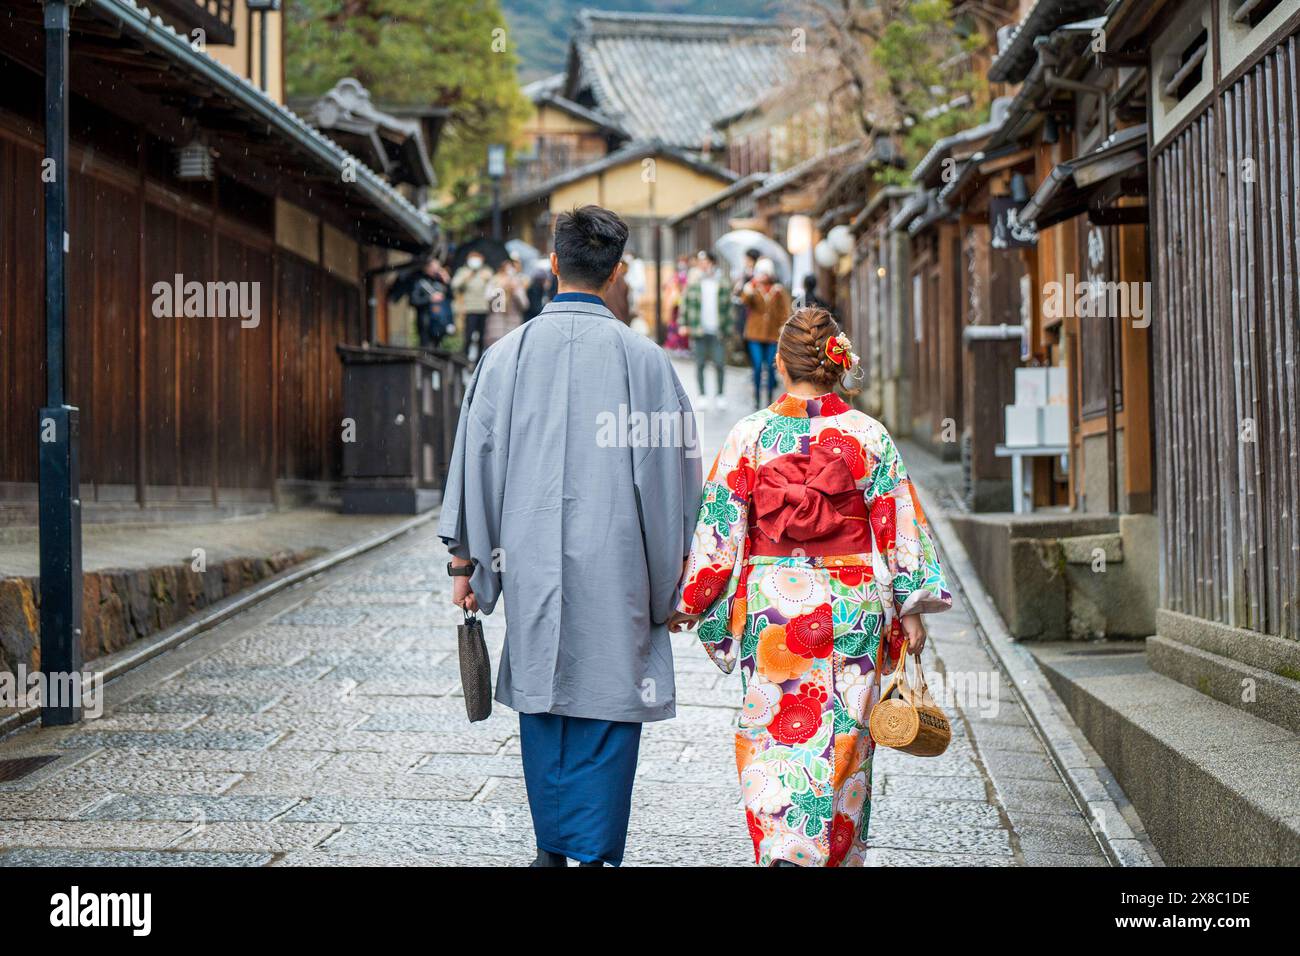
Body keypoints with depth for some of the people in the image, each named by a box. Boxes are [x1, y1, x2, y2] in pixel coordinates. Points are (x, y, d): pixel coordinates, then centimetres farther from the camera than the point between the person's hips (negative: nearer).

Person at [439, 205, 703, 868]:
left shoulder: (507, 354, 1)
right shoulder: (642, 358, -3)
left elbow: (474, 461, 3)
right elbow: (673, 466, 0)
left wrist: (464, 564, 10)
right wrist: (672, 574, 10)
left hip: (531, 562, 2)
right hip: (614, 565, -2)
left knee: (541, 697, 14)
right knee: (608, 702, 4)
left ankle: (551, 849, 21)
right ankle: (595, 852, 1)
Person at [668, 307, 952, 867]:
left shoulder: (750, 435, -4)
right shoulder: (869, 435, -2)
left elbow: (718, 527, -3)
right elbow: (899, 528, -2)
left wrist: (690, 602, 6)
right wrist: (911, 611, 4)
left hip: (770, 606, -1)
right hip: (850, 608, 1)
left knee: (772, 735, 5)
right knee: (843, 737, 12)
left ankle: (779, 848, -12)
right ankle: (837, 855, 20)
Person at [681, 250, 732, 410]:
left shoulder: (724, 287, 5)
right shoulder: (693, 285, 6)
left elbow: (729, 309, 8)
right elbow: (685, 305, 9)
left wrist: (728, 329, 2)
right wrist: (684, 325, 1)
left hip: (718, 332, -1)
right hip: (699, 331, 1)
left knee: (720, 364, -3)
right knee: (700, 364, 4)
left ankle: (719, 395, 11)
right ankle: (702, 395, 15)